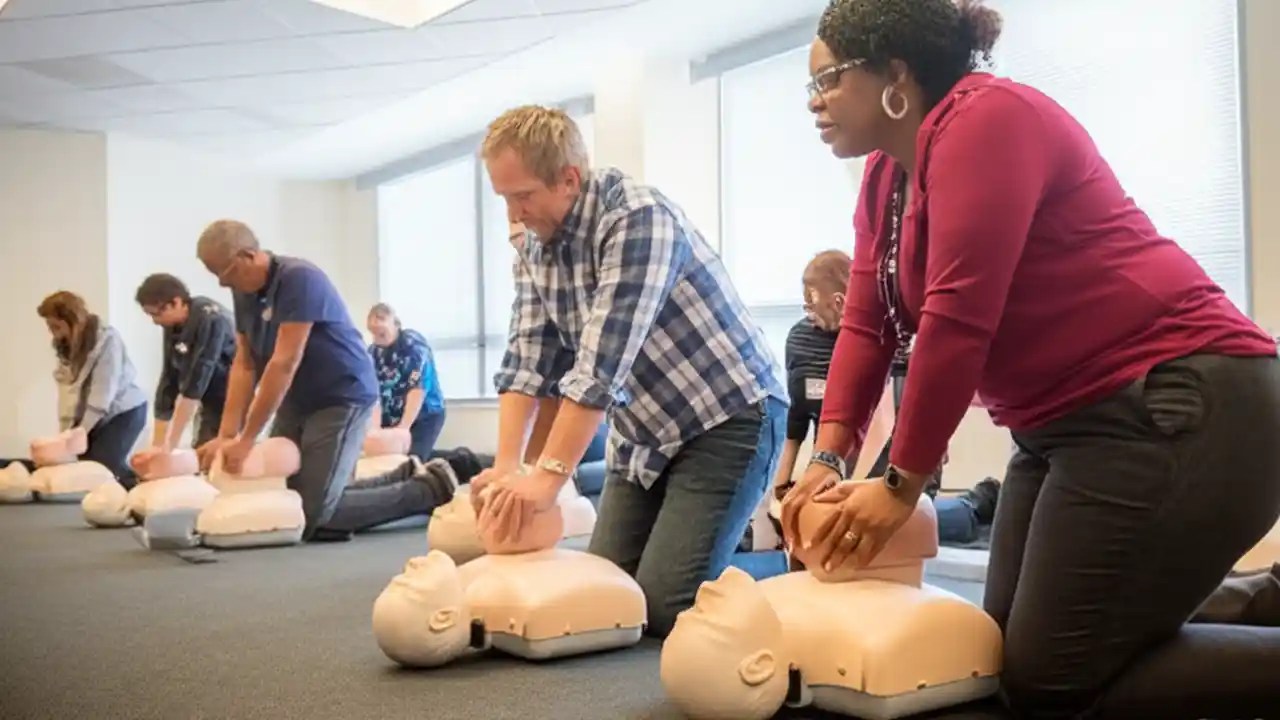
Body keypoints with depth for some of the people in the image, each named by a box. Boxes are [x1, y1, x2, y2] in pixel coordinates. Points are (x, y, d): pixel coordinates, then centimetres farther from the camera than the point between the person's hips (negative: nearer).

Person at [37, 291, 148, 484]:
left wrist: (82, 429, -23)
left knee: (101, 467, -16)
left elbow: (103, 391, -21)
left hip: (125, 411, -7)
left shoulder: (107, 339, -19)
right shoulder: (64, 345, 3)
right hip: (92, 416, 7)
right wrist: (67, 428, -13)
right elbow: (66, 385, -5)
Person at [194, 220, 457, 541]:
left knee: (310, 516, -12)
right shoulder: (243, 291, 4)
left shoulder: (298, 278, -22)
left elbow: (285, 363, -25)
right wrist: (226, 434, -10)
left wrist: (246, 440, -23)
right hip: (298, 401, 9)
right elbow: (244, 364, 2)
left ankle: (429, 491, 2)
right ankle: (404, 479, 16)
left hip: (342, 398, -9)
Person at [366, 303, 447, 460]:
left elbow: (418, 388, -23)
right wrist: (376, 428, -24)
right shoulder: (372, 353, -4)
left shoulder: (414, 343, -17)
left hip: (425, 413, -4)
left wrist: (403, 427, -28)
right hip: (391, 417, 4)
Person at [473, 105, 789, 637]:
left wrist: (549, 475, -33)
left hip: (727, 419, -8)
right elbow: (528, 360, -3)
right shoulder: (536, 248, 2)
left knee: (661, 603, -13)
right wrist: (507, 467, -16)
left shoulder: (638, 218, -23)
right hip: (647, 434, 8)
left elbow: (603, 364, -30)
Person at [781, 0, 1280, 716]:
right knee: (1014, 651, 12)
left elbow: (958, 318, -22)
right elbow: (867, 325, 8)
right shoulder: (886, 174, 14)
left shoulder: (984, 120, -16)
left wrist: (901, 484, -16)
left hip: (1176, 407, -10)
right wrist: (829, 457, -3)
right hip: (1074, 423, 10)